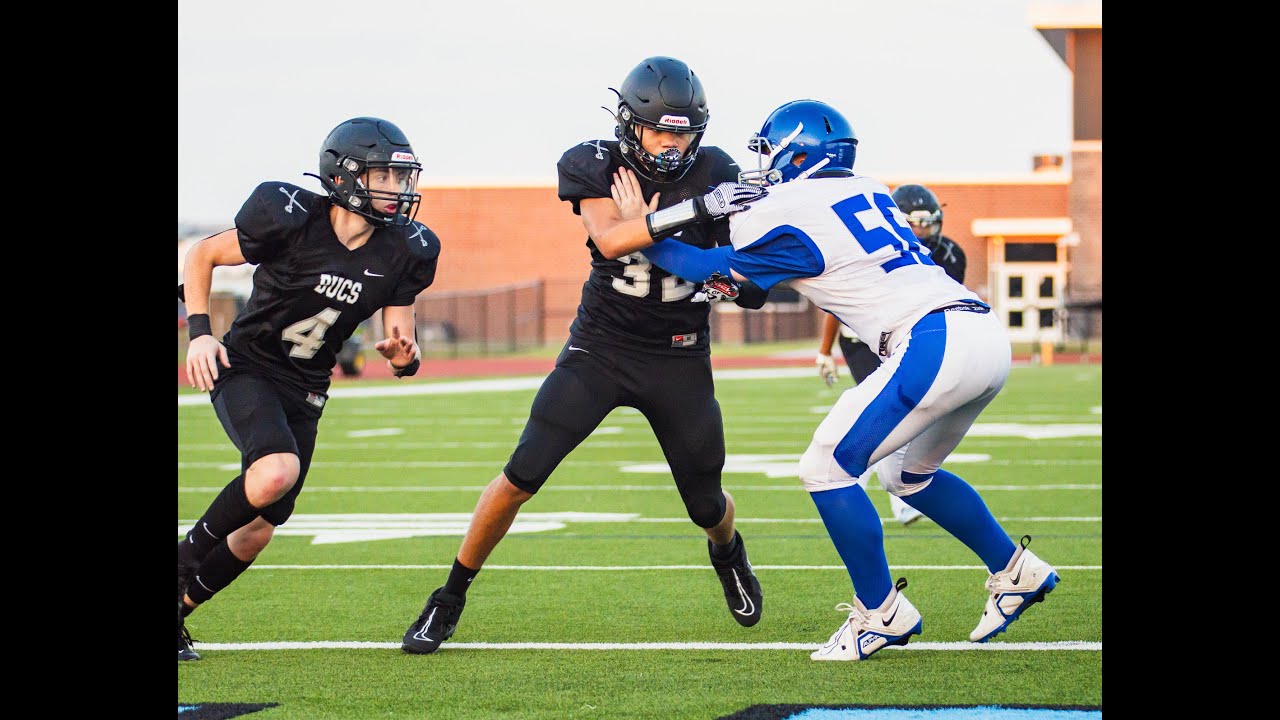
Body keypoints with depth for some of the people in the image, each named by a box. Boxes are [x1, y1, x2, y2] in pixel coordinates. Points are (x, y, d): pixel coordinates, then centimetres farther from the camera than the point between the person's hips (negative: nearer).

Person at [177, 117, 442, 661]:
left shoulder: (402, 252, -6)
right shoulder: (290, 219, -19)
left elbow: (401, 342, 1)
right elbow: (202, 256, -5)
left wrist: (403, 355, -23)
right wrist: (199, 331, -16)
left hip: (304, 393, 5)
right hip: (245, 369, -5)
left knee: (256, 531, 5)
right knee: (276, 472, -33)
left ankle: (177, 612, 27)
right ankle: (188, 554, -9)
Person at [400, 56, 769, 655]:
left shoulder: (711, 174, -7)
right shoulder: (598, 167, -10)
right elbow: (609, 239, -29)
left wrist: (743, 282, -25)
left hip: (679, 359, 1)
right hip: (600, 347, -1)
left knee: (706, 505, 10)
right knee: (522, 475, -12)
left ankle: (728, 555, 48)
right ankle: (450, 599, 2)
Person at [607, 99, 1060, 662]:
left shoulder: (791, 219, -1)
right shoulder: (868, 193, 21)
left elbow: (706, 268, 12)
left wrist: (642, 227, 23)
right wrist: (750, 219, 29)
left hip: (935, 343, -9)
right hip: (988, 335, 9)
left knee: (826, 469, 0)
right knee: (913, 476, 27)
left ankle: (883, 614, 4)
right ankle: (1017, 573, 29)